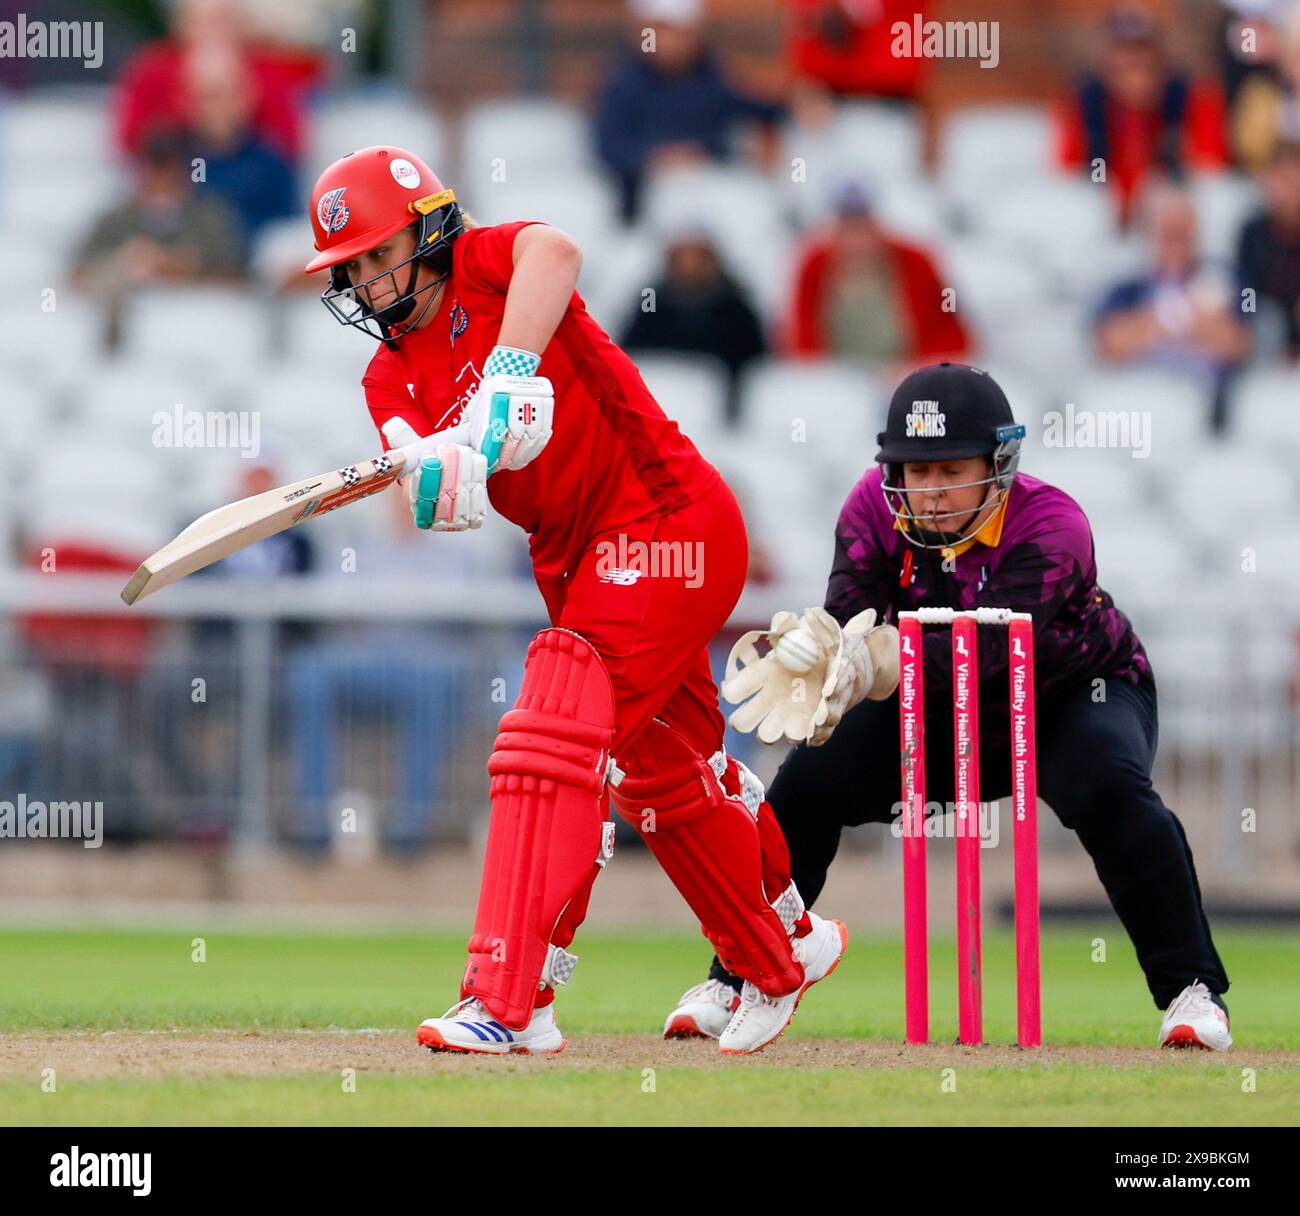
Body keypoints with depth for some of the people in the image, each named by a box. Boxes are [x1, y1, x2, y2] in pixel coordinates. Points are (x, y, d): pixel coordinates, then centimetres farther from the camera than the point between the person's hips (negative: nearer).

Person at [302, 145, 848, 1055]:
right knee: (660, 769, 21)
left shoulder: (484, 263, -8)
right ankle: (781, 957, 43)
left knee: (552, 738, -20)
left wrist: (505, 377, -43)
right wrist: (437, 476, -34)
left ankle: (509, 999, -26)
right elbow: (441, 497, -10)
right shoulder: (392, 378, 9)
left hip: (666, 522, -9)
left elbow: (553, 253, -34)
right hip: (575, 560, 9)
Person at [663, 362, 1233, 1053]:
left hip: (1072, 692, -4)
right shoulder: (875, 507, -18)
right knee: (809, 782, -14)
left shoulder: (1050, 524, -32)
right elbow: (847, 614, -30)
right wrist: (822, 666, -55)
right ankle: (735, 983, 1)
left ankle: (1192, 989, -21)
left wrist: (874, 663, -63)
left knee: (1109, 788, -34)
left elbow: (984, 646, -45)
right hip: (938, 714, 4)